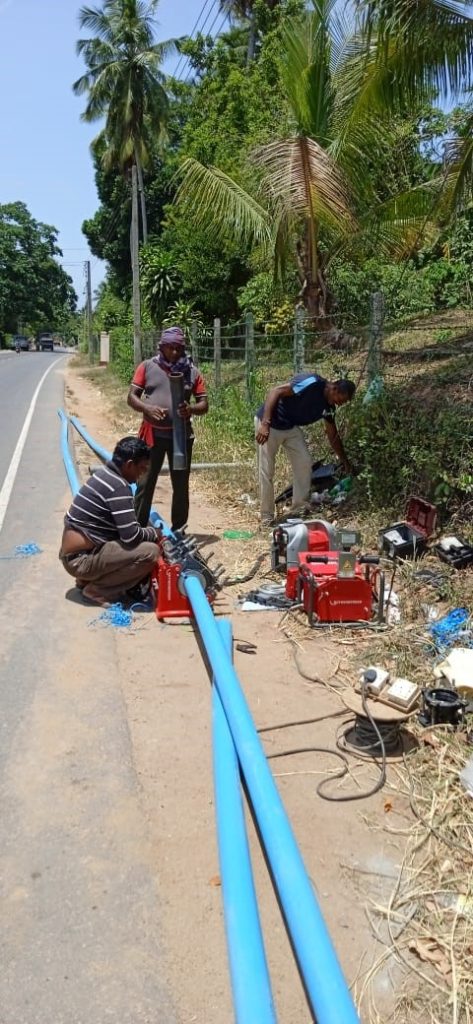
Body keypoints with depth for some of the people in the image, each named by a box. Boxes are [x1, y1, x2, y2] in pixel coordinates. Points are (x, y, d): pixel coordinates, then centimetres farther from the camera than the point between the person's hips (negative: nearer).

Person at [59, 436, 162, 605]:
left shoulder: (105, 473, 10)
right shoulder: (118, 486, -19)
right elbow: (131, 535, -22)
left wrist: (146, 532, 9)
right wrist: (154, 533, -2)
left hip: (72, 553, 10)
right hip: (80, 559, -10)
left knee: (143, 540, 21)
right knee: (150, 551, -19)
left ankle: (89, 579, 15)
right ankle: (97, 590, -5)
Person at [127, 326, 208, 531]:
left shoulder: (192, 371, 3)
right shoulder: (147, 367, 1)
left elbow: (204, 404, 3)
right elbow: (131, 397, 1)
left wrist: (191, 409, -20)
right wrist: (147, 408, -20)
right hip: (153, 434, -1)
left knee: (181, 485, 9)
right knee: (145, 483, 2)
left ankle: (178, 531, 23)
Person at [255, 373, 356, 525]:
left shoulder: (328, 406, 3)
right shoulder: (312, 383, -23)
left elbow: (333, 435, 16)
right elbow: (275, 392, -27)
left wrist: (345, 461, 20)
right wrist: (265, 424, -33)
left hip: (291, 428, 8)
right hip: (269, 424, -8)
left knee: (305, 462, -1)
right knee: (267, 471, -4)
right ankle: (267, 517, 5)